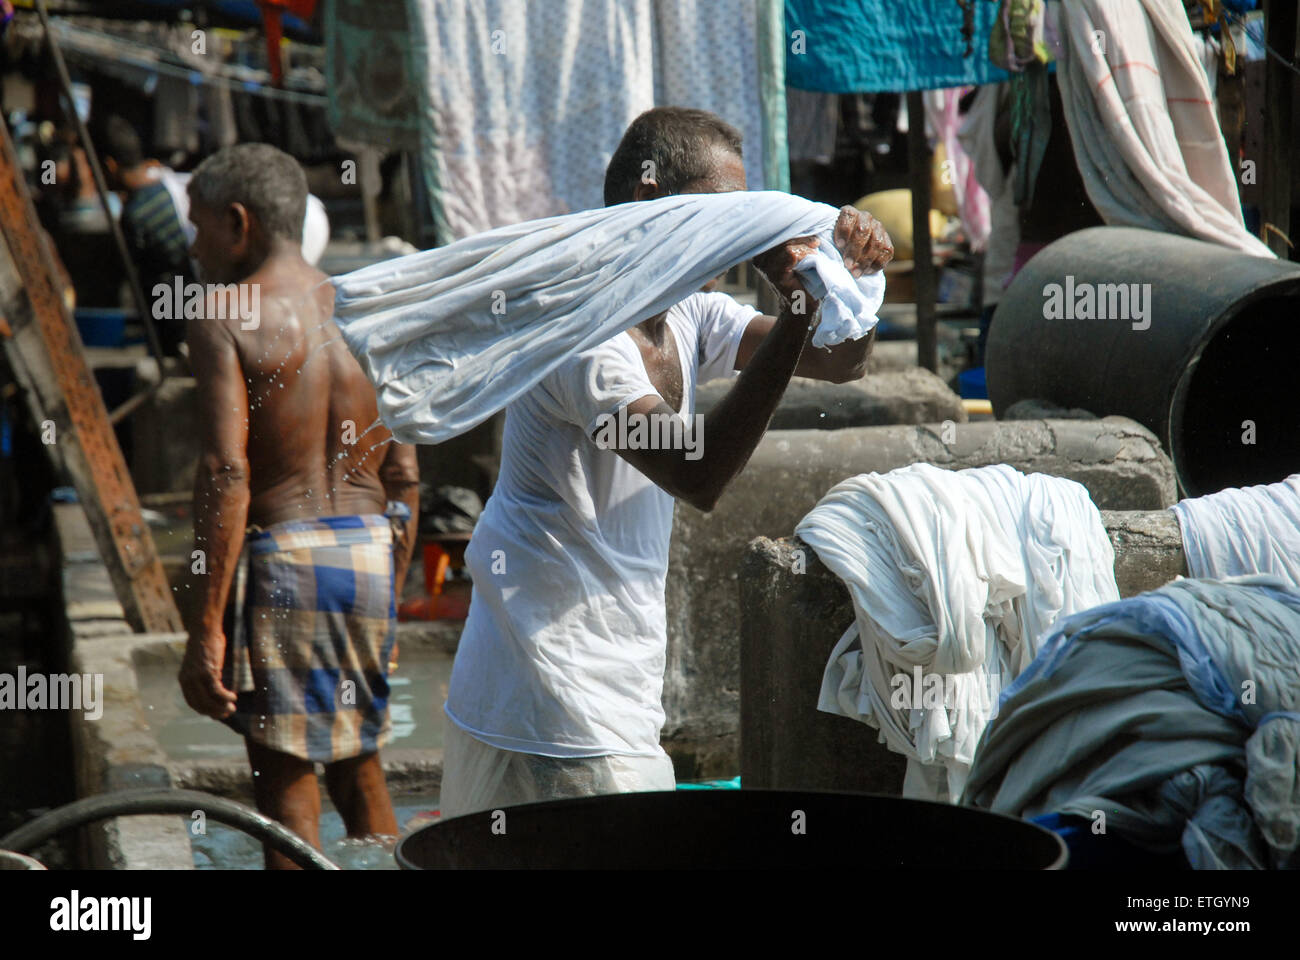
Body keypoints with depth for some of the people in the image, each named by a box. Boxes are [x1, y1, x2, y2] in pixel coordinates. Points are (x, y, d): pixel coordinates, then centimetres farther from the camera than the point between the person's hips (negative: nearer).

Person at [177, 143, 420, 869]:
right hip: (369, 546, 6)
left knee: (284, 777, 3)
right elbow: (404, 475, 11)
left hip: (280, 551, -6)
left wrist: (207, 625, -15)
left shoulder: (225, 318, -8)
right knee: (360, 765, 19)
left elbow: (226, 475, -16)